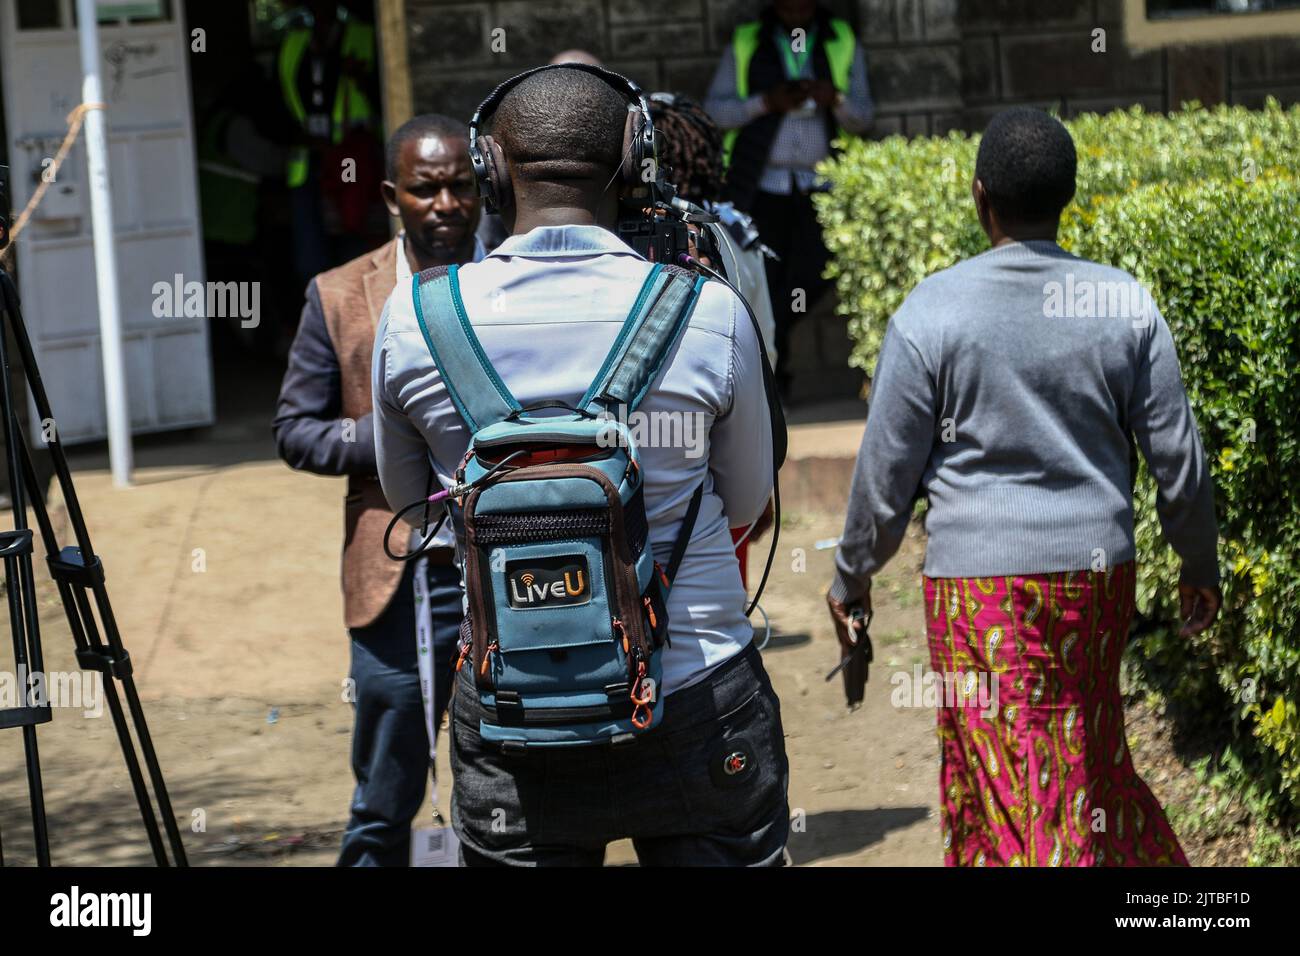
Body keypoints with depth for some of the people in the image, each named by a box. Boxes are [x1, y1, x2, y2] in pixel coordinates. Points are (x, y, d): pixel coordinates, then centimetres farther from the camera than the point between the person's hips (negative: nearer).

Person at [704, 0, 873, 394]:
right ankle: (774, 374, 11)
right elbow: (714, 109, 2)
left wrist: (836, 99, -12)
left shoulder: (843, 43, 12)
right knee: (768, 283, -2)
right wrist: (766, 101, -13)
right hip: (762, 186, -1)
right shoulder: (745, 44, 8)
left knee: (815, 274, -9)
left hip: (819, 185, 1)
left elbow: (863, 116, 10)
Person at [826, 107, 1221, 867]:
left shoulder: (930, 314, -9)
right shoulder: (1126, 306, -3)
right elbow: (1178, 455, 3)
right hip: (1098, 571, 3)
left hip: (977, 579, -3)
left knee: (1010, 786, 1)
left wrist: (853, 575, 12)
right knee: (1090, 760, 20)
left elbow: (888, 469, -3)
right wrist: (1201, 566, 18)